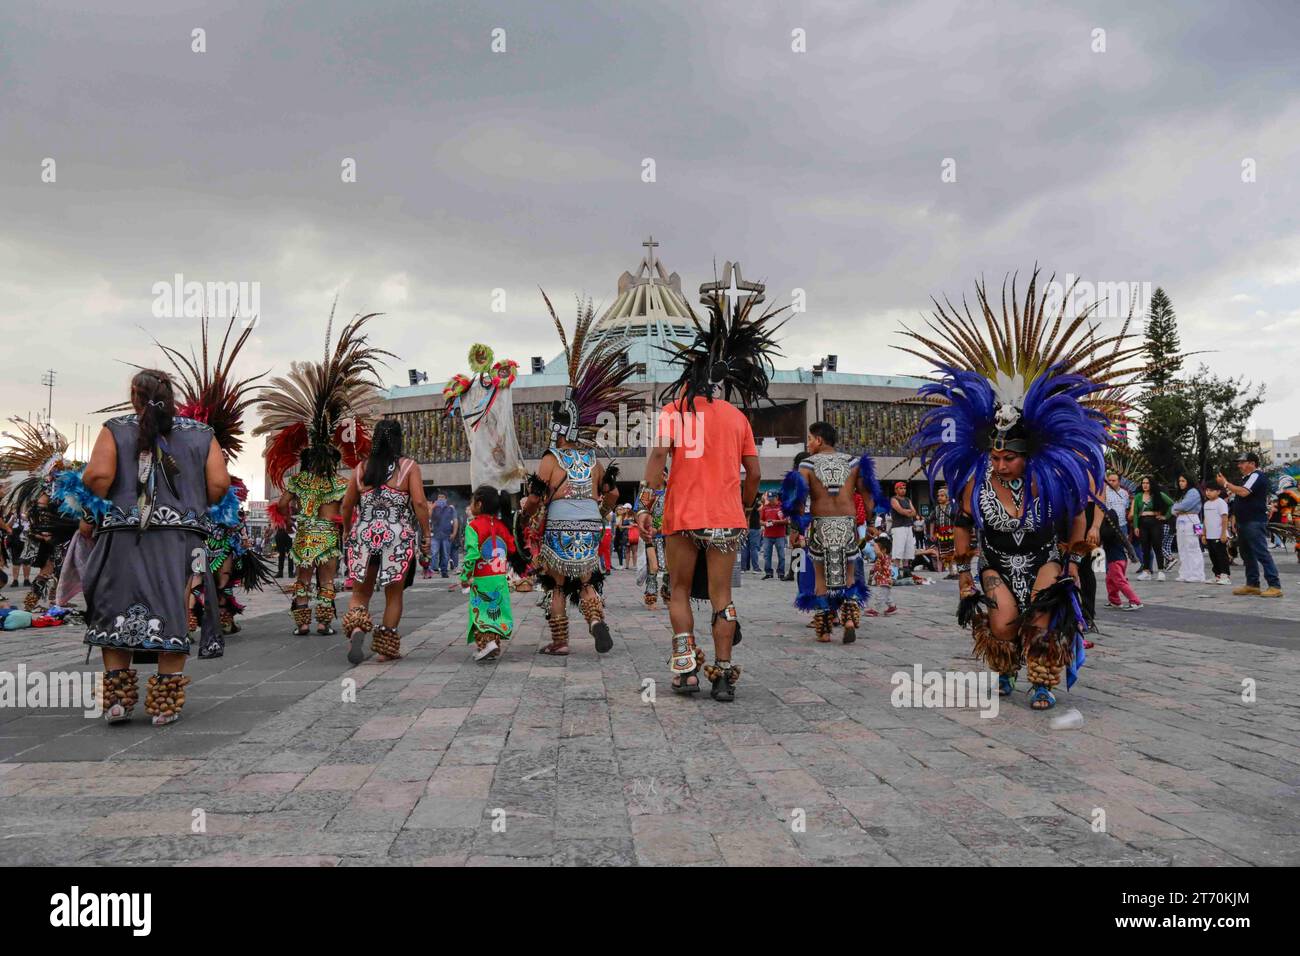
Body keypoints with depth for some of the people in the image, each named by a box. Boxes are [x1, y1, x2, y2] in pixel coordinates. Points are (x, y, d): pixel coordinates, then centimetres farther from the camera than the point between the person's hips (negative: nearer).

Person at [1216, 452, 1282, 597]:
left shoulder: (1257, 476, -10)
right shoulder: (1246, 477, 21)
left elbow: (1243, 492, -23)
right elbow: (1239, 495, 26)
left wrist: (1225, 484, -15)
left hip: (1255, 522, -10)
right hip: (1244, 522, 10)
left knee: (1261, 553, -13)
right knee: (1247, 554, 12)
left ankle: (1275, 586, -13)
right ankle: (1252, 585, 17)